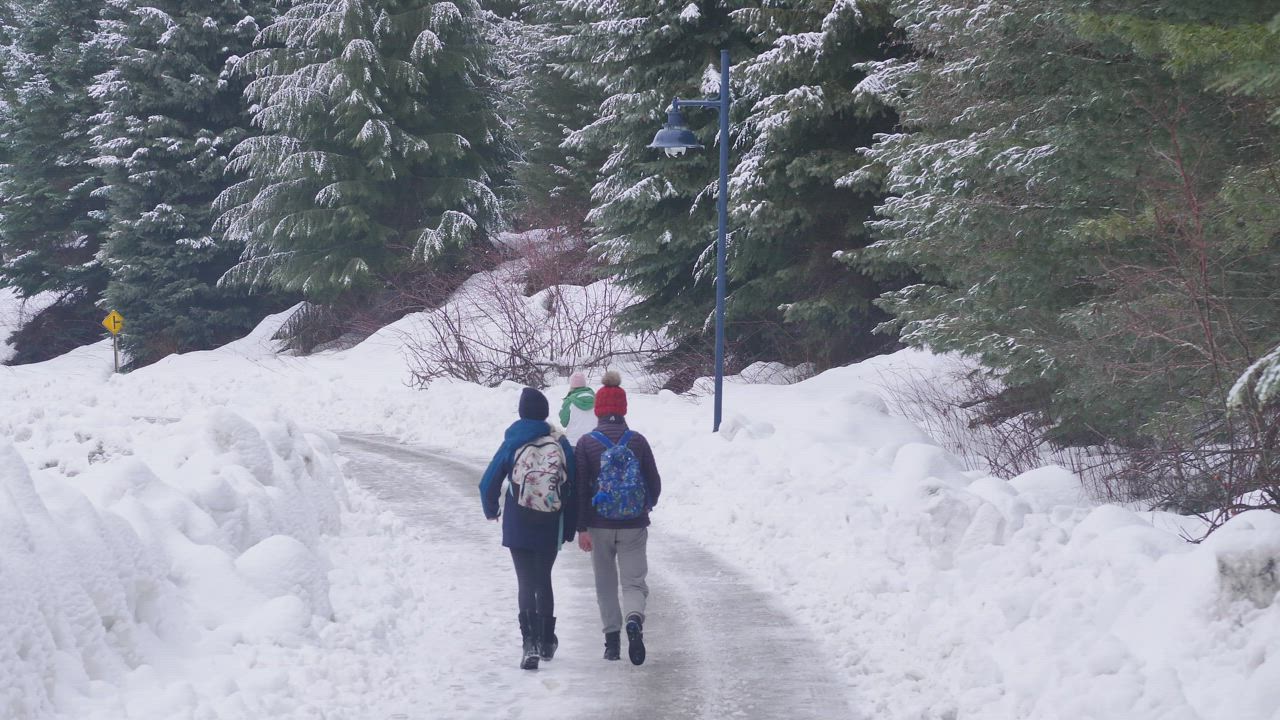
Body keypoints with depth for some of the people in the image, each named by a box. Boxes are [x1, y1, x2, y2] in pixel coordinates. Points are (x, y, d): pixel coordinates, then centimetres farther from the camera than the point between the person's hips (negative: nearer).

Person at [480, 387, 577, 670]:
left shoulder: (512, 445, -6)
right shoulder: (560, 443, -3)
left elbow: (488, 483, -2)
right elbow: (574, 487, -2)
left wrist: (492, 511, 18)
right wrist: (570, 527, 7)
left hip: (518, 527, -2)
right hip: (551, 528, 2)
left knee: (526, 583, 1)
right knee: (543, 580, 19)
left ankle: (530, 642, -15)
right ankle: (546, 641, 27)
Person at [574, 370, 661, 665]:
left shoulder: (587, 443, -6)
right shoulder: (638, 441, -3)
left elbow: (580, 489, -8)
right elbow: (655, 483, 2)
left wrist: (581, 528, -4)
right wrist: (647, 505, 23)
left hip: (599, 525, 0)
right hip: (634, 526, 0)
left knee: (605, 584, 13)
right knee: (634, 581, 4)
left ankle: (612, 639, 12)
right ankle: (634, 620, -25)